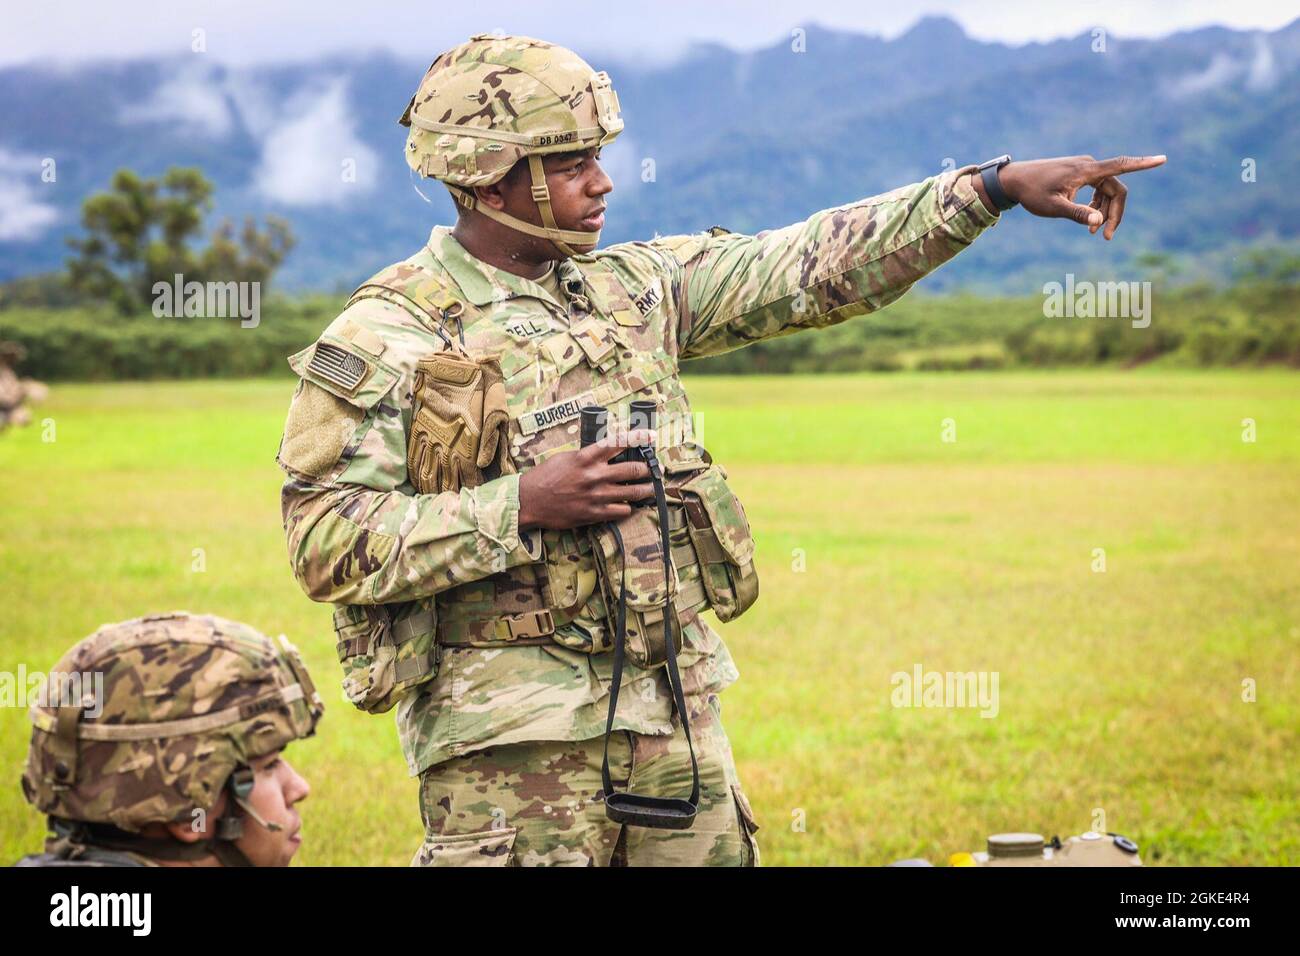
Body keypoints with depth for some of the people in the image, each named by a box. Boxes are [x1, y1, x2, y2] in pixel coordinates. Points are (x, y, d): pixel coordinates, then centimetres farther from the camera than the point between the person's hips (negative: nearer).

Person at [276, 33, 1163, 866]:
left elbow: (808, 266, 10)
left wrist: (998, 186, 4)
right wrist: (521, 505, -18)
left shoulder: (633, 286, 11)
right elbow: (325, 543, -13)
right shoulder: (384, 338, -7)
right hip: (508, 736, -6)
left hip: (677, 709, 6)